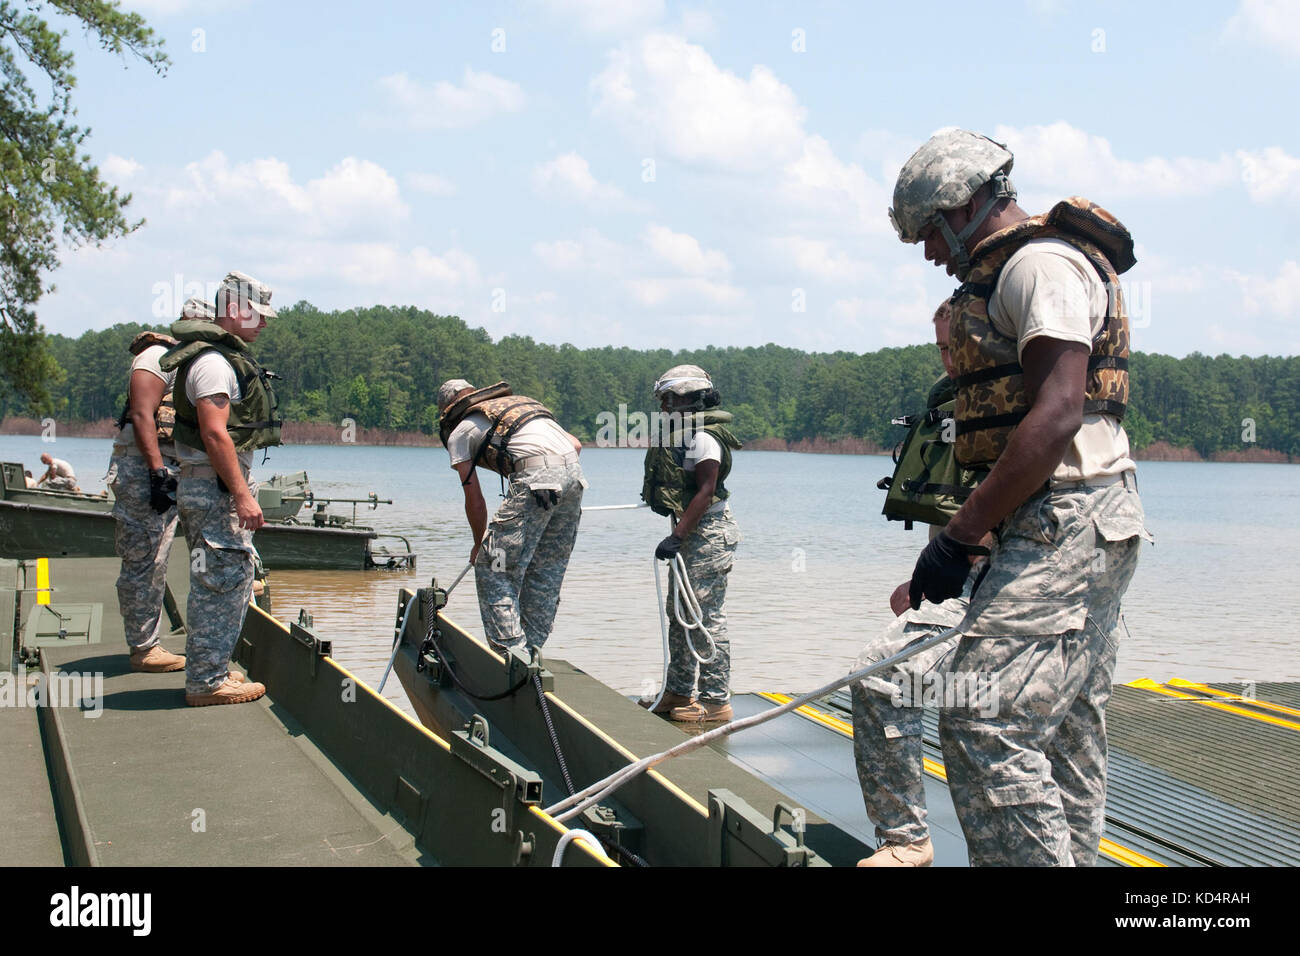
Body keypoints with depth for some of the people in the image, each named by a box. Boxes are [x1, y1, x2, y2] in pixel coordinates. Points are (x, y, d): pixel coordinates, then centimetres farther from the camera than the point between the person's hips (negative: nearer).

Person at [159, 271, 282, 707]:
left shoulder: (227, 356, 18)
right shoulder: (213, 361, -16)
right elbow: (214, 433, -24)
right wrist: (242, 495, -25)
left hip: (219, 485, 11)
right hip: (215, 486, -11)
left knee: (233, 575, 16)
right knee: (223, 578, -8)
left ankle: (210, 671, 25)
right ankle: (207, 682, -2)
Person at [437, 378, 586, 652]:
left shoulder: (459, 432, 17)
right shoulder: (520, 403, 34)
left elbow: (474, 500, 18)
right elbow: (575, 444, 28)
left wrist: (479, 544, 32)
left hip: (536, 477, -7)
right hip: (574, 474, 7)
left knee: (493, 568, 1)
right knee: (547, 572, 15)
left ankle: (509, 648, -6)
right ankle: (530, 648, 17)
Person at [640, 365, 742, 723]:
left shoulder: (703, 438, -17)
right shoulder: (682, 434, 13)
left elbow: (706, 492, -24)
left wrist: (677, 537, -27)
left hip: (709, 532, -11)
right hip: (691, 532, 11)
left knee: (706, 615, -9)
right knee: (679, 612, 15)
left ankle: (716, 701, -4)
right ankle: (679, 691, 26)